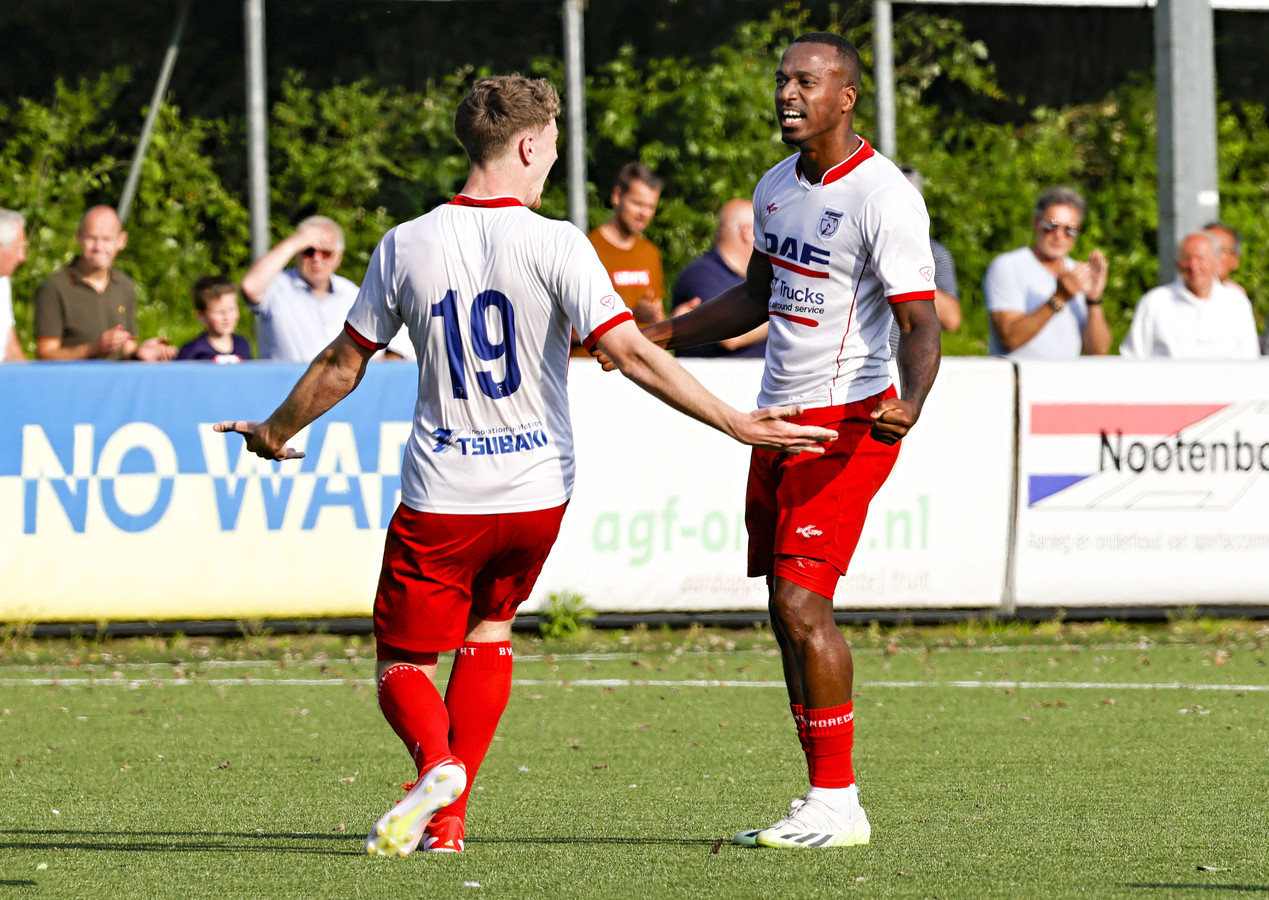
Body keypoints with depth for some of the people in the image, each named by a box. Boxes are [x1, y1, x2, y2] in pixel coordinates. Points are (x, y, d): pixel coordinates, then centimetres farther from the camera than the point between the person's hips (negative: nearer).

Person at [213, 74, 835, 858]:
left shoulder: (406, 246, -2)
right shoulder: (555, 244, -9)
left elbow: (342, 367, 6)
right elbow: (633, 355, -16)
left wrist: (275, 432, 24)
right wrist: (738, 424, -13)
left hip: (443, 498, -1)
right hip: (537, 491, 1)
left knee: (404, 664, 10)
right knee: (490, 626, 24)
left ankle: (436, 761, -23)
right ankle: (449, 817, 16)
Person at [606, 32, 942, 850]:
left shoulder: (884, 197, -14)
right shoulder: (777, 188, 12)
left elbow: (921, 322, -18)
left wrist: (910, 401, -36)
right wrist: (662, 336, 22)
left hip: (847, 424, -8)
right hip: (779, 418, 8)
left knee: (801, 601, -15)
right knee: (790, 613, 6)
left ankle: (838, 804, -10)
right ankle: (826, 802, 11)